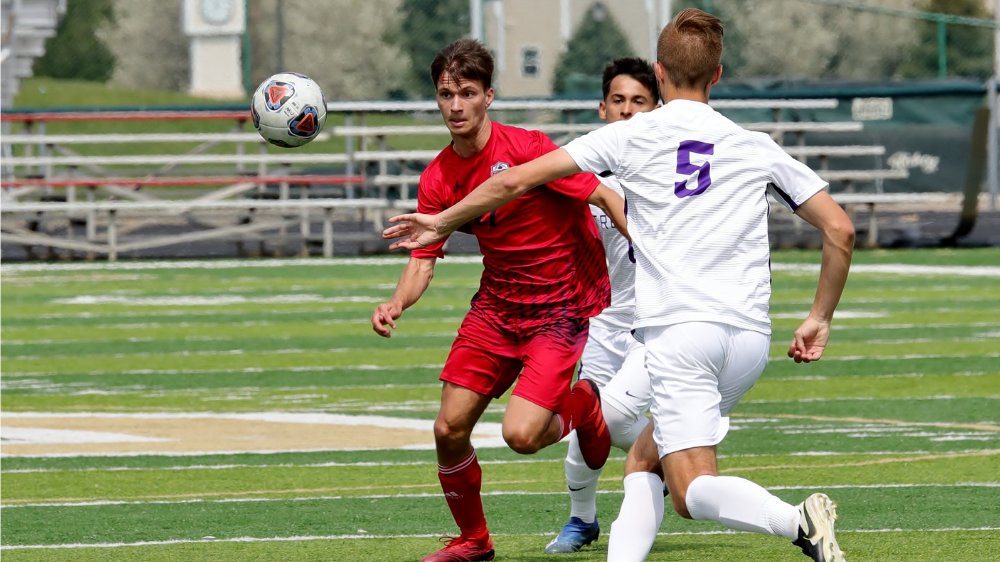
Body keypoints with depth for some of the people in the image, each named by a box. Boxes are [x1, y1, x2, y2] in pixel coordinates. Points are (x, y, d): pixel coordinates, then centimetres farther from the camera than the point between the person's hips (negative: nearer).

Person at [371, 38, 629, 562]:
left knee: (521, 434, -19)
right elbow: (423, 260, 0)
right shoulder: (438, 179, -1)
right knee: (449, 429, -2)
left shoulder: (526, 148, -18)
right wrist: (396, 305, -20)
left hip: (561, 308, -5)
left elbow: (605, 198, -15)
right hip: (496, 305, 5)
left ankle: (582, 405, 17)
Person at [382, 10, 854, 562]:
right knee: (643, 459, 19)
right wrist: (820, 319, 21)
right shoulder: (756, 148, 14)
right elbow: (840, 231, 10)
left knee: (693, 491, -11)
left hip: (678, 330, -4)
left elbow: (517, 180, 7)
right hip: (750, 336, 4)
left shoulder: (632, 136, 6)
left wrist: (443, 221, 22)